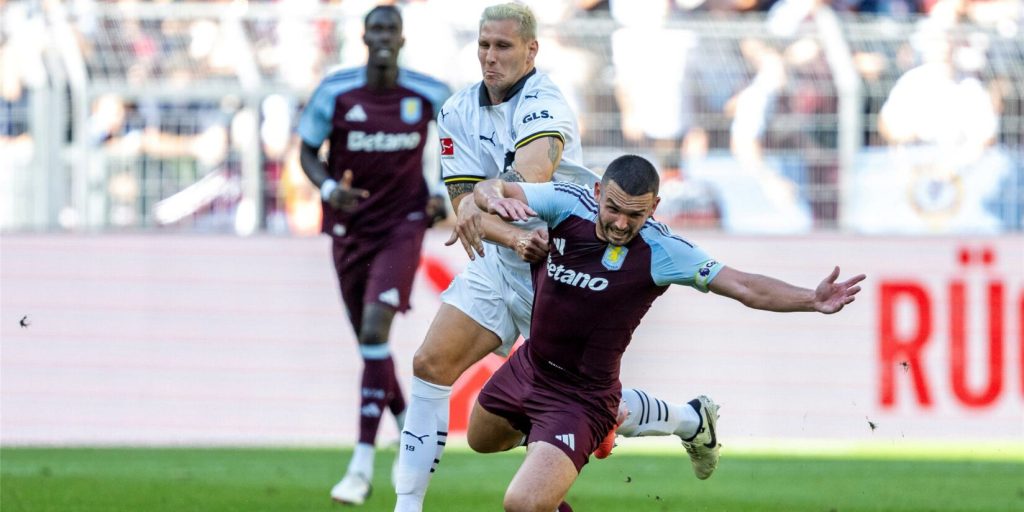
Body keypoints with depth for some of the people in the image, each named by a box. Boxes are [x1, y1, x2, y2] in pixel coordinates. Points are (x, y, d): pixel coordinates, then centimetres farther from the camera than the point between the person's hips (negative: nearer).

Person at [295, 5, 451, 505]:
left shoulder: (428, 94, -7)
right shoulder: (335, 92, -8)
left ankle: (363, 463, -21)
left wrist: (446, 193, -1)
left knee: (375, 329, -20)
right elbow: (307, 150, 2)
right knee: (370, 341, 11)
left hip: (402, 226, -3)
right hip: (350, 228, 3)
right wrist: (328, 186, -19)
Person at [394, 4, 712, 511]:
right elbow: (465, 201, -7)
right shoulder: (458, 112, -1)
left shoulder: (543, 103, -20)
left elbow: (532, 170, -41)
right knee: (431, 365, -10)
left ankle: (690, 420, 29)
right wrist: (514, 238, -27)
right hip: (498, 263, 5)